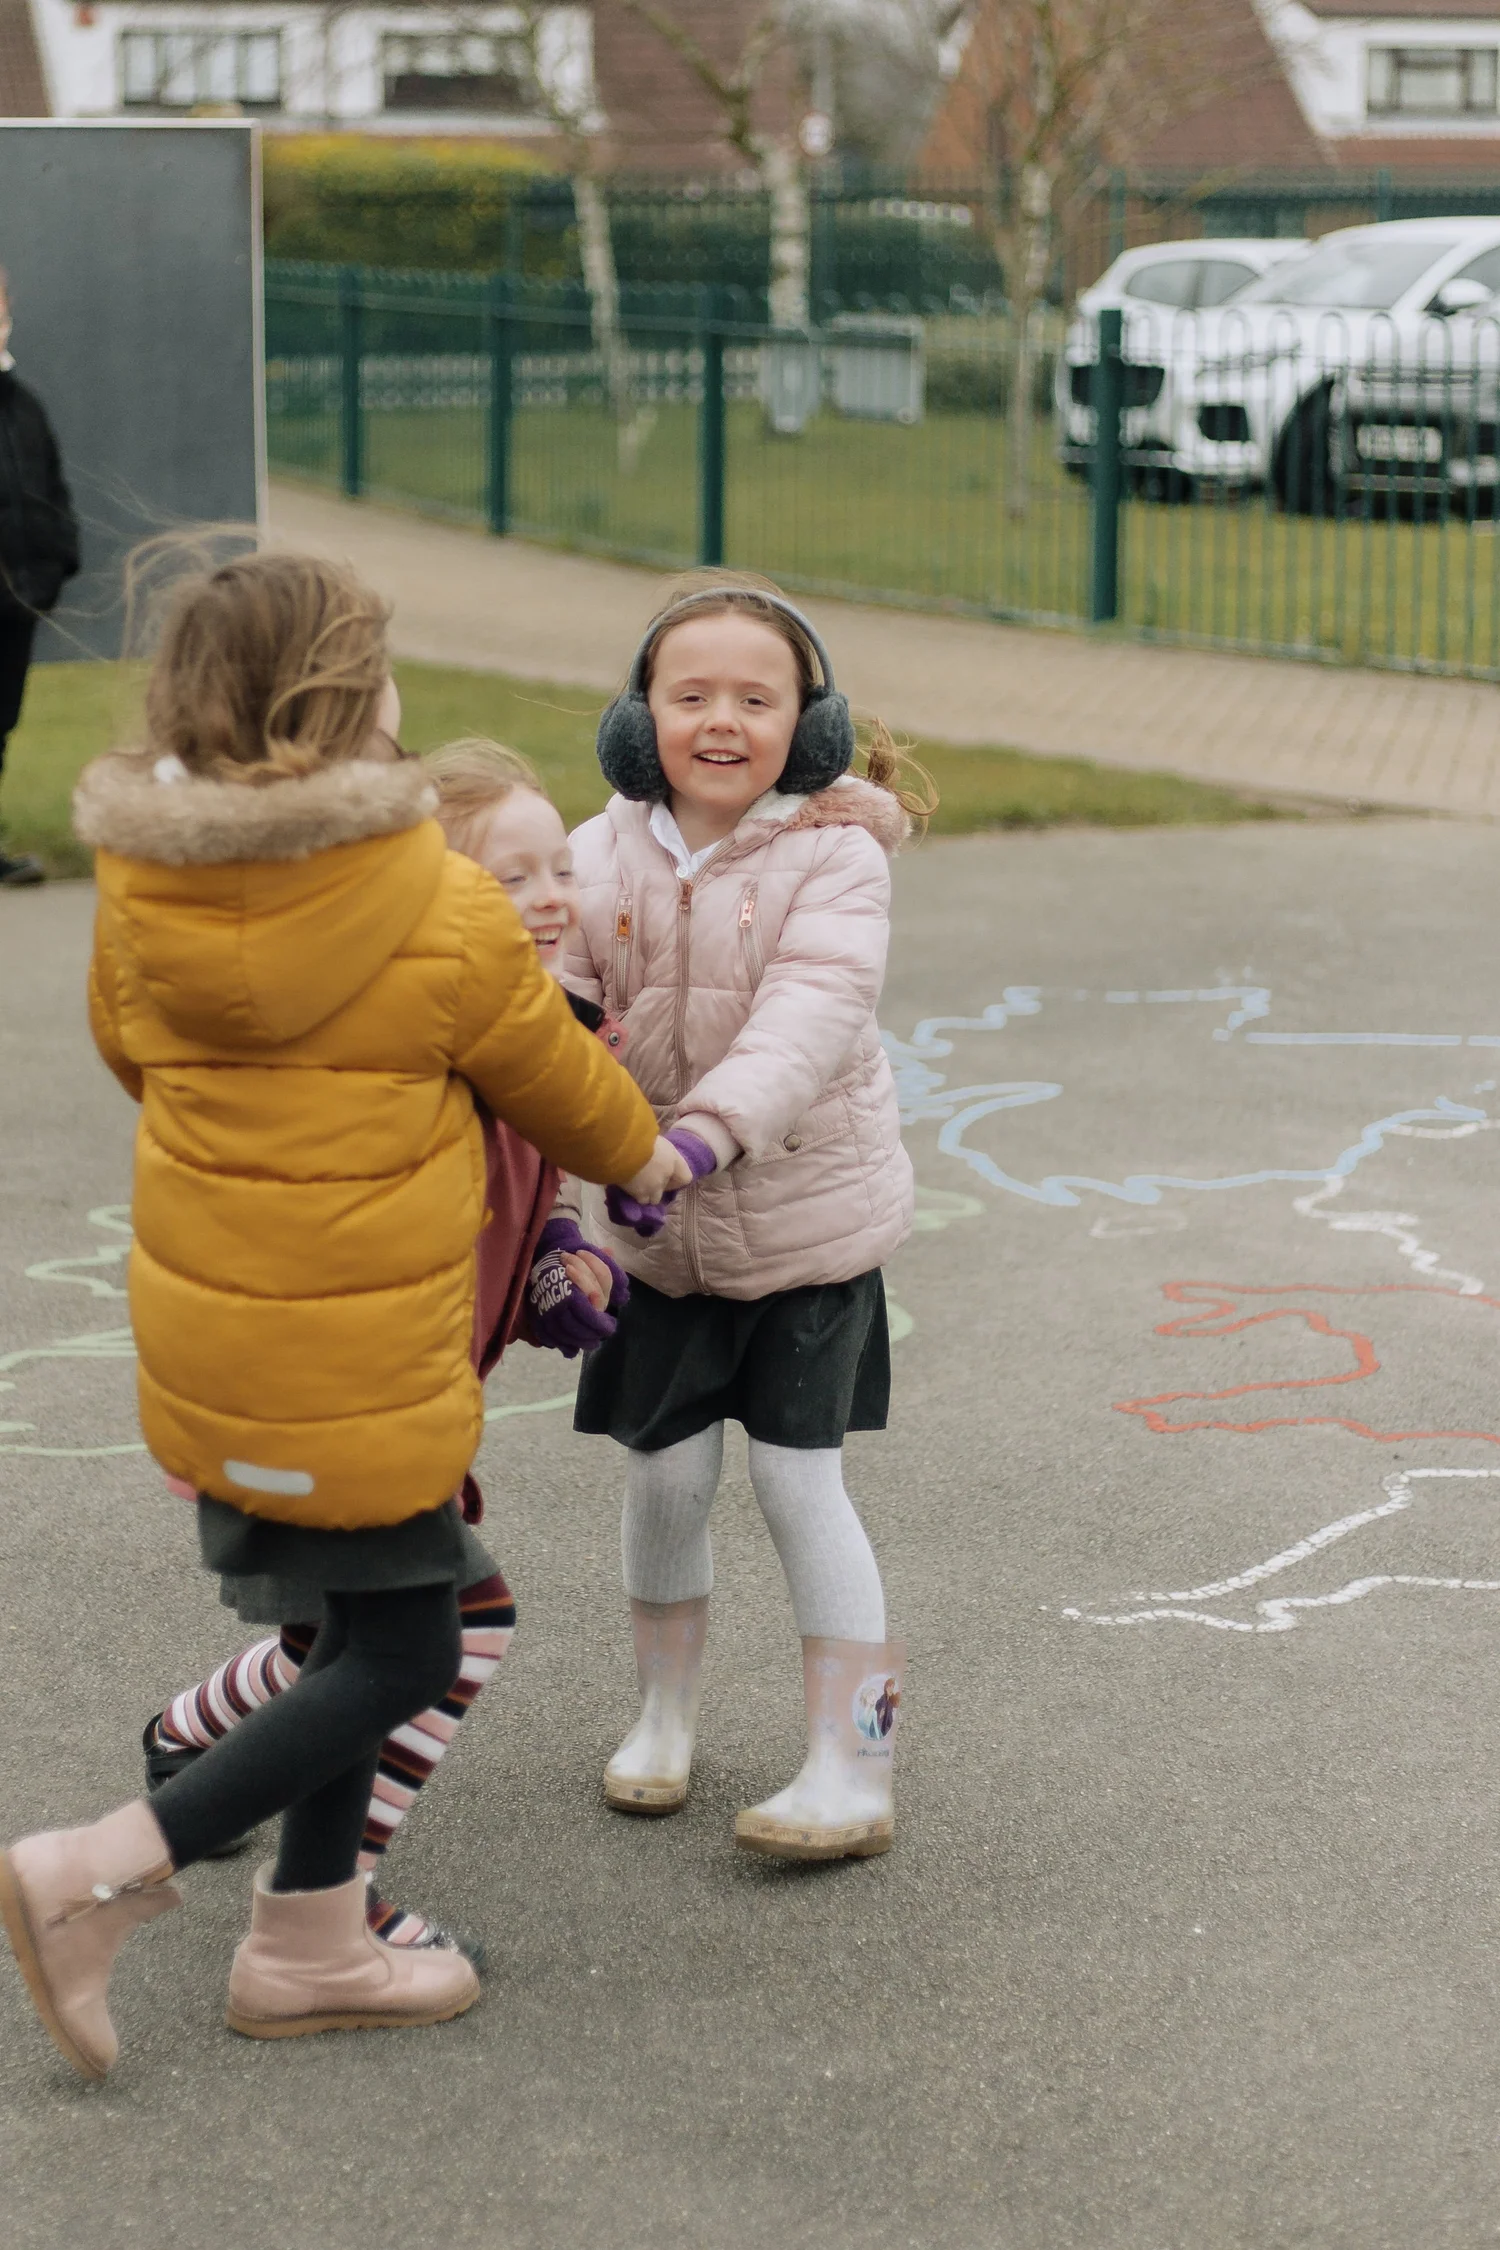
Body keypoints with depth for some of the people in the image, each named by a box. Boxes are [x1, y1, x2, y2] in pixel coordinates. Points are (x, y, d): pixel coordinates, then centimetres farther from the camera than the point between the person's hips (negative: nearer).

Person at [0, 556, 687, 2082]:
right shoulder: (448, 918, -18)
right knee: (401, 1659, 7)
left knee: (363, 1626, 20)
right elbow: (557, 1080, -1)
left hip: (206, 1316, 7)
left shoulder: (140, 886, -4)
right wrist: (640, 1154, 21)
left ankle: (308, 1949, 28)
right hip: (354, 1352, -7)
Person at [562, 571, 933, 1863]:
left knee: (798, 1477, -3)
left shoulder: (834, 855, -16)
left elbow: (810, 1016, -29)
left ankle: (853, 1768, 7)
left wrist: (705, 1134, -43)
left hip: (810, 1217, -3)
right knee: (666, 1472, 9)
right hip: (657, 1231, 3)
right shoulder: (604, 857, -4)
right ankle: (666, 1710, 33)